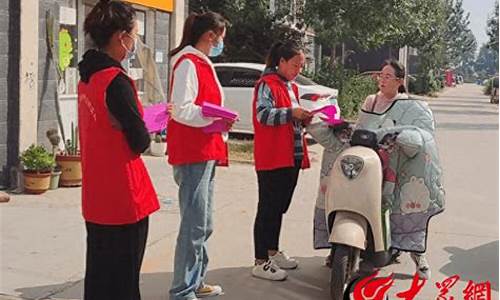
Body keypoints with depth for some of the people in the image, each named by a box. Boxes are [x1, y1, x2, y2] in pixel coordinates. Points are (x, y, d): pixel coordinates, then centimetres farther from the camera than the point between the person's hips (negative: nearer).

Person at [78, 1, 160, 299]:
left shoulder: (88, 76, 7)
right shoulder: (117, 81, -19)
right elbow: (141, 142, -15)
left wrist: (134, 119, 4)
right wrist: (145, 132, 5)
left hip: (96, 195, 8)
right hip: (123, 196, -8)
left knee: (98, 273, 18)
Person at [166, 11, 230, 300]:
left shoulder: (203, 64, 20)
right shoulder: (188, 63, -11)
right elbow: (182, 110, -20)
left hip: (205, 153, 10)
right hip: (192, 154, -10)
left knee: (204, 225, 15)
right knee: (195, 225, -9)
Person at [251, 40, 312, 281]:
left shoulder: (292, 88, 20)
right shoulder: (267, 85, -8)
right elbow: (263, 114, -21)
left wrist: (303, 119, 9)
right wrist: (291, 113, -30)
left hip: (292, 157, 9)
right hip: (272, 159, -9)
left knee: (280, 207, 17)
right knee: (268, 209, -5)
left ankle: (273, 251, 29)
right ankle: (261, 262, -1)